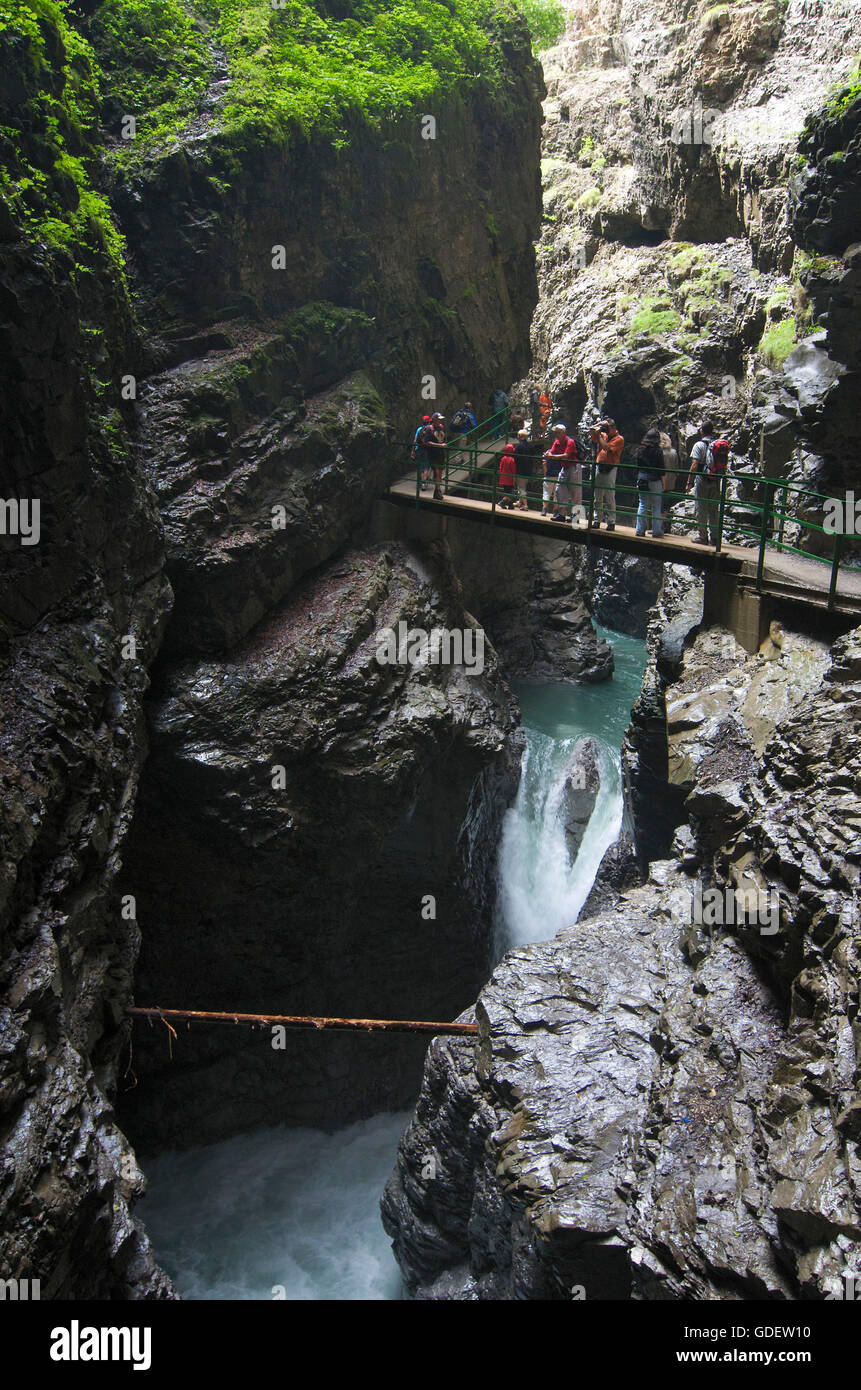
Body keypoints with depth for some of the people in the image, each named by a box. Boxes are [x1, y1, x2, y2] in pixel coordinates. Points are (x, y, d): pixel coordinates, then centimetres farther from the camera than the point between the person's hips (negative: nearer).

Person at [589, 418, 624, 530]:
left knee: (610, 497, -8)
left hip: (610, 469, -6)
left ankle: (611, 522, -6)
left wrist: (599, 435, -7)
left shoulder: (619, 439, -3)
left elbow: (607, 447, -15)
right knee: (597, 497, 7)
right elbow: (591, 432, 21)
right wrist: (599, 424, 7)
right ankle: (597, 520, 13)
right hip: (599, 467, 6)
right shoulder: (603, 435, 16)